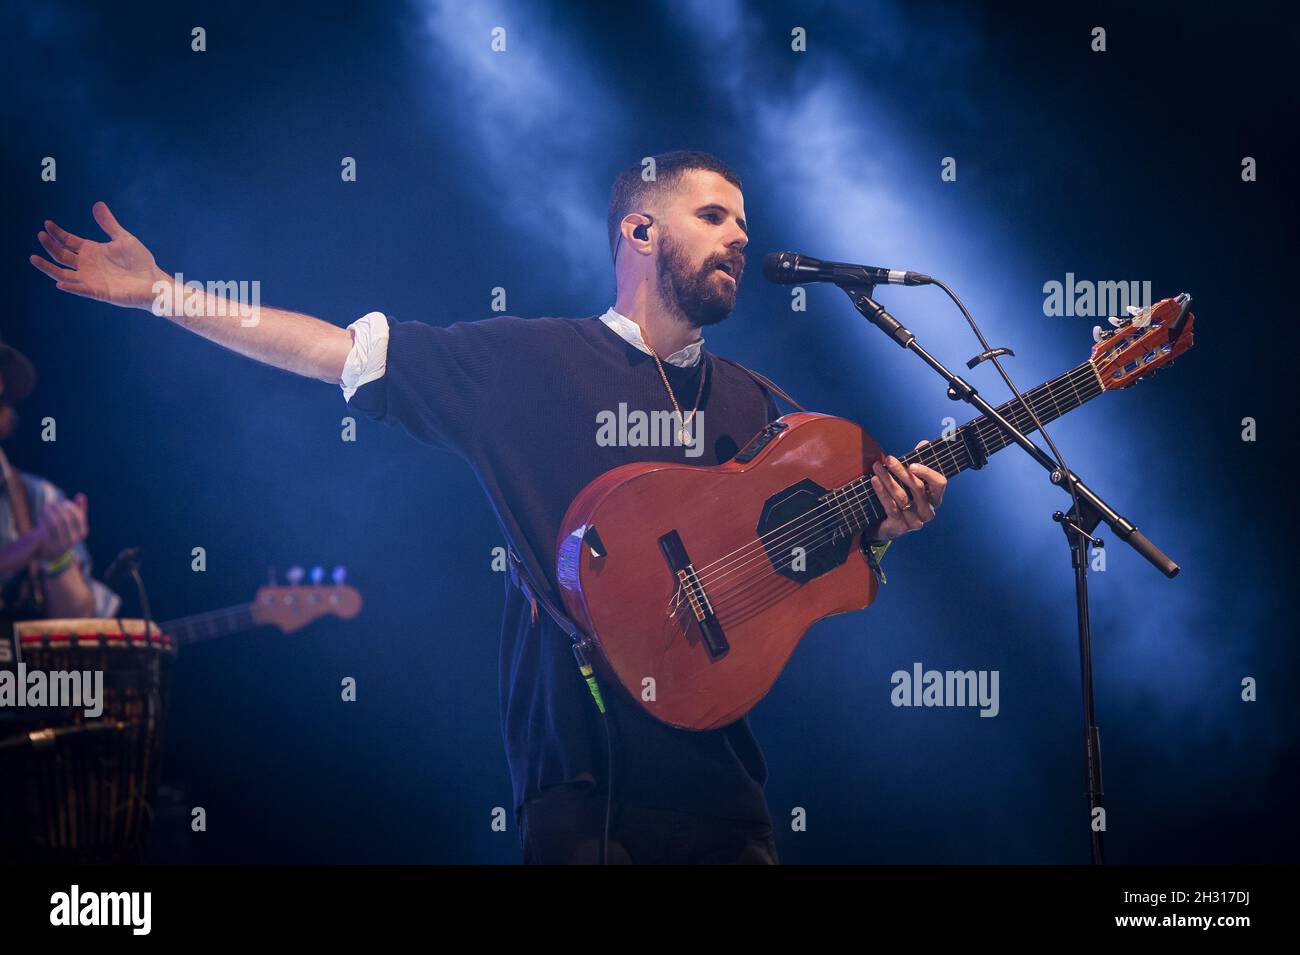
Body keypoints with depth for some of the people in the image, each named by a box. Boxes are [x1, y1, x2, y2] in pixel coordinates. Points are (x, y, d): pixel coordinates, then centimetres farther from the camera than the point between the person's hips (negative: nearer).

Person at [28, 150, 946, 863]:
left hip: (717, 779, 4)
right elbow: (336, 349, 0)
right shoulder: (532, 362, 1)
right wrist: (160, 292, -3)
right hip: (581, 776, -4)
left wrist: (881, 524, -10)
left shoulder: (755, 408, 12)